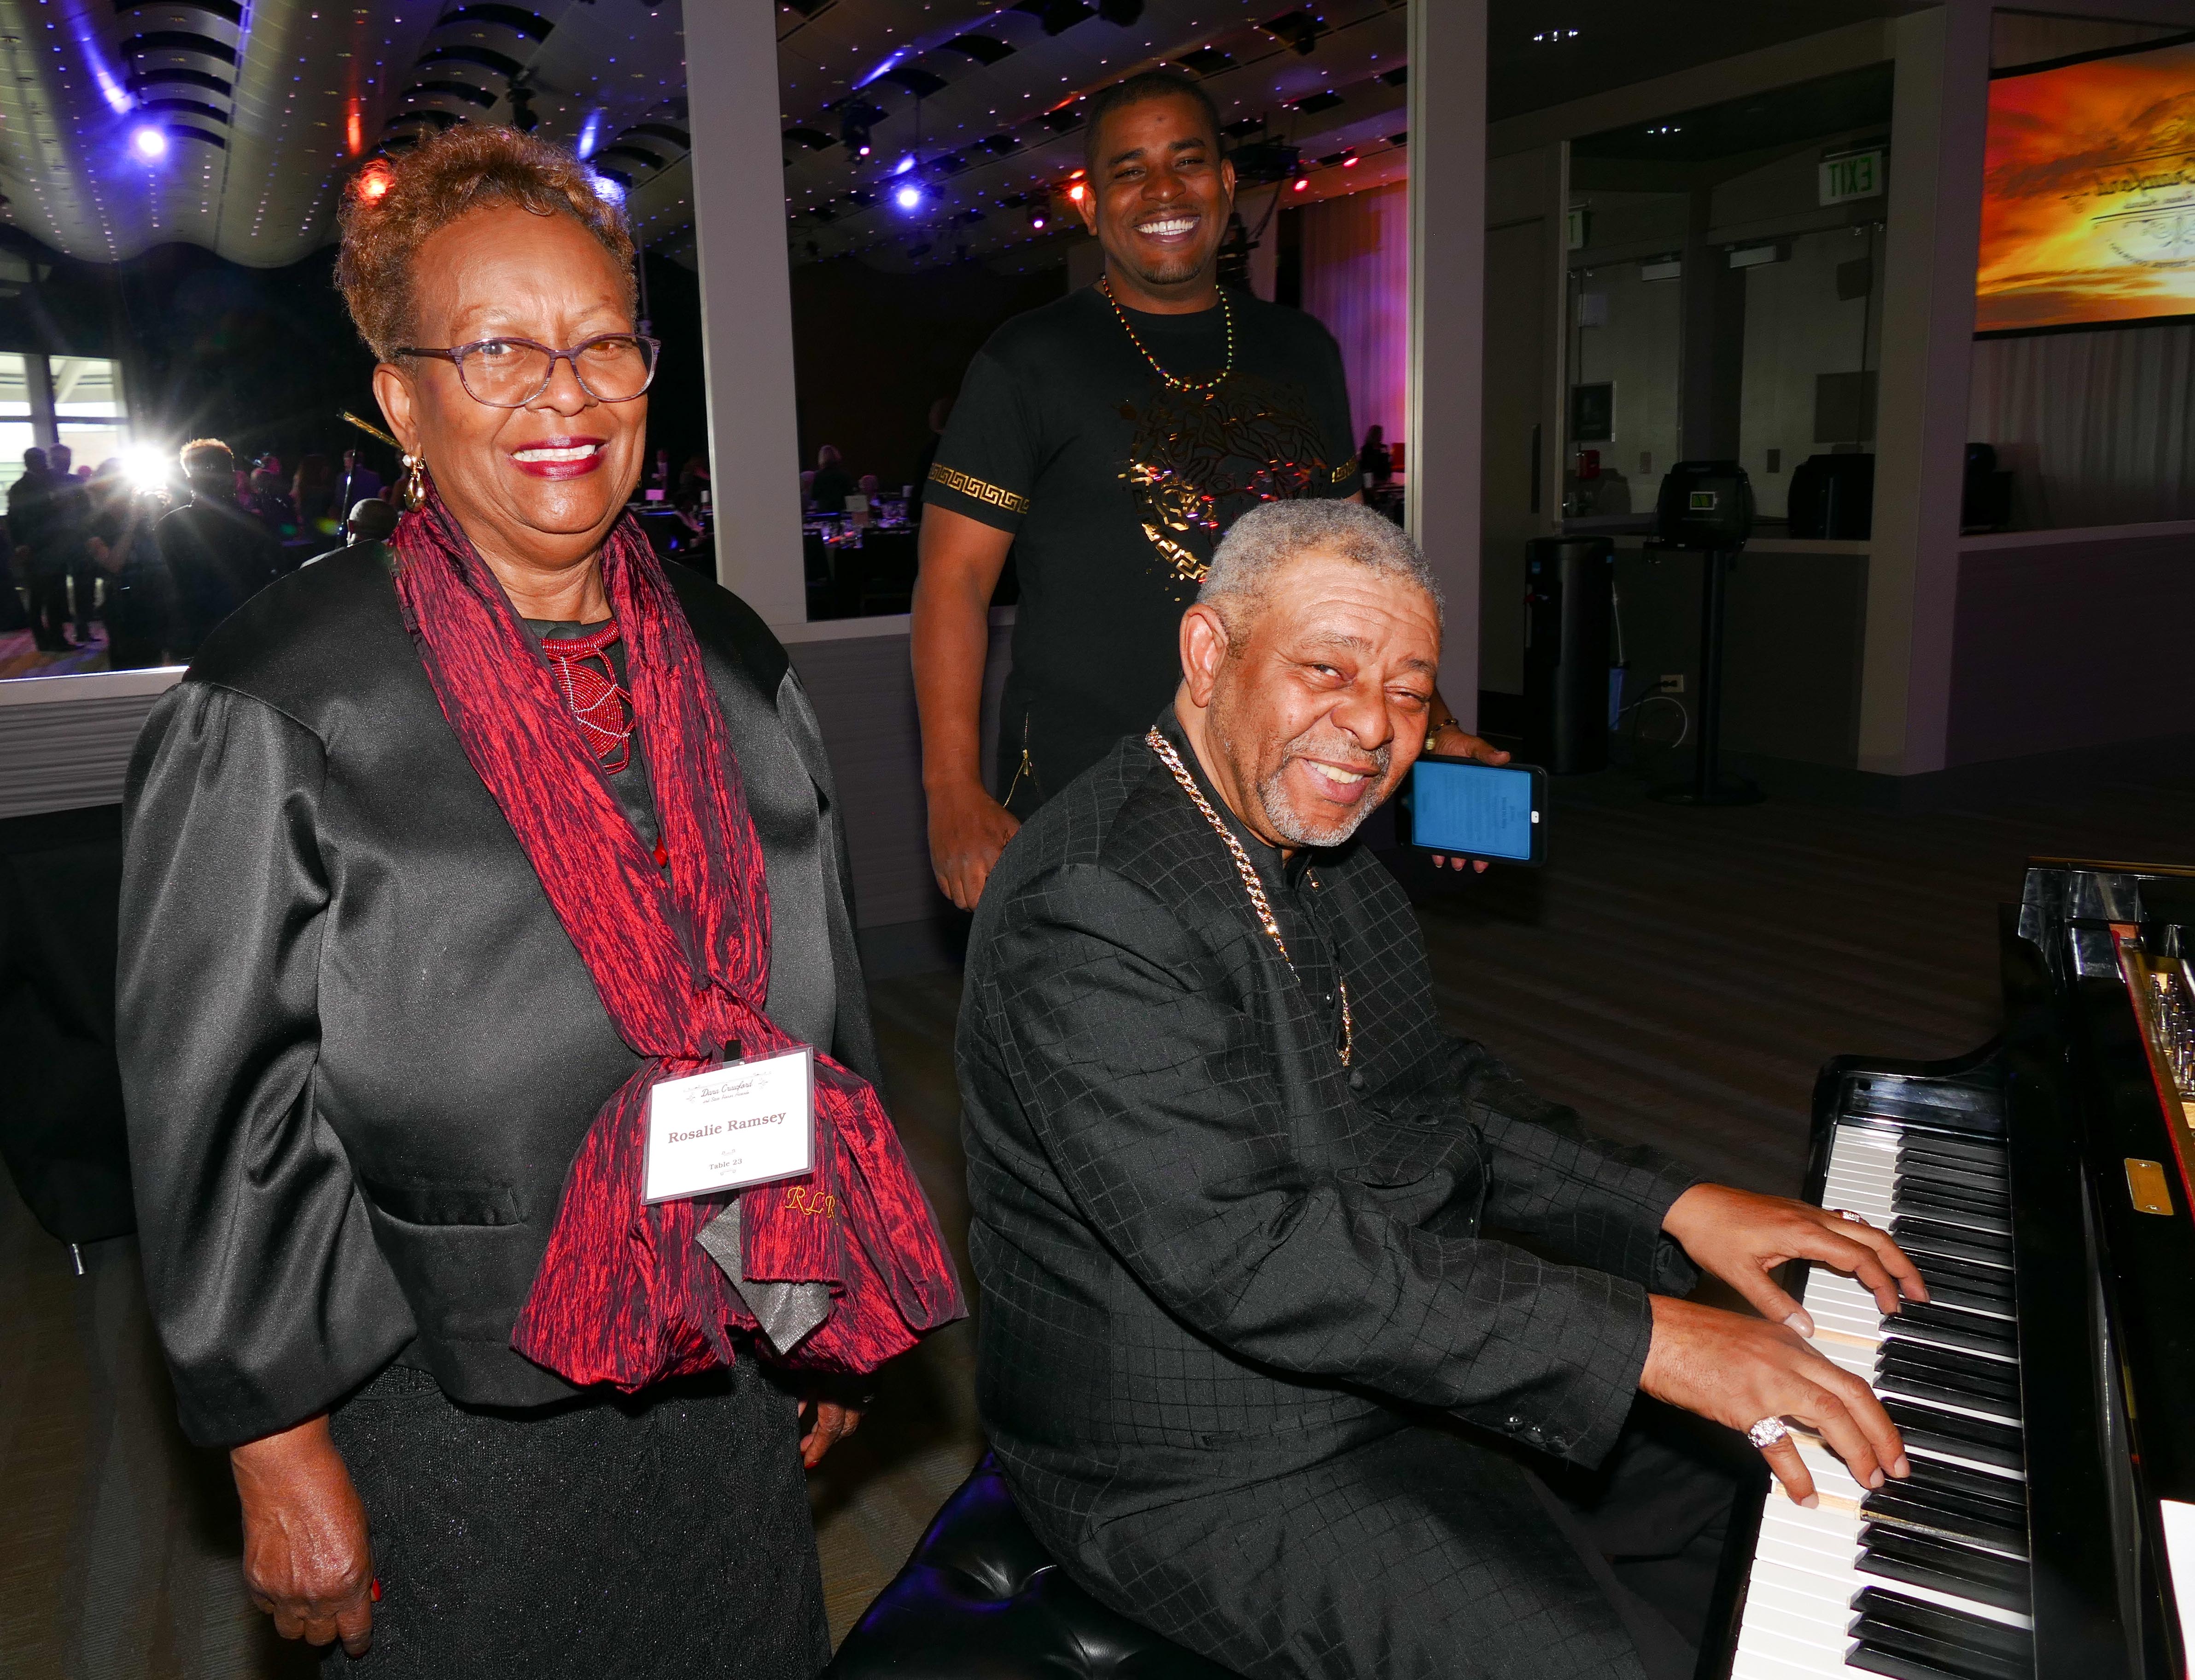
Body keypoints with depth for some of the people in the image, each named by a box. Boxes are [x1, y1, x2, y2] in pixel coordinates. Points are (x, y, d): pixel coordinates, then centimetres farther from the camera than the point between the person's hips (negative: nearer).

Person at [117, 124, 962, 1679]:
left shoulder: (734, 664, 1)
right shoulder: (276, 709, -13)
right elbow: (218, 1118, -9)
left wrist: (831, 1317, 12)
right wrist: (280, 1451, -7)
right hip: (458, 1411, -4)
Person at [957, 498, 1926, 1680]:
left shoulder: (1315, 849, 5)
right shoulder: (1091, 906, -27)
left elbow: (1434, 1102, 11)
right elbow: (1242, 1252, -33)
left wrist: (1673, 1207, -1)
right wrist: (1638, 1336, -31)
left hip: (1392, 1351, 9)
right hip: (1213, 1472, -9)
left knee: (1779, 1473, 15)